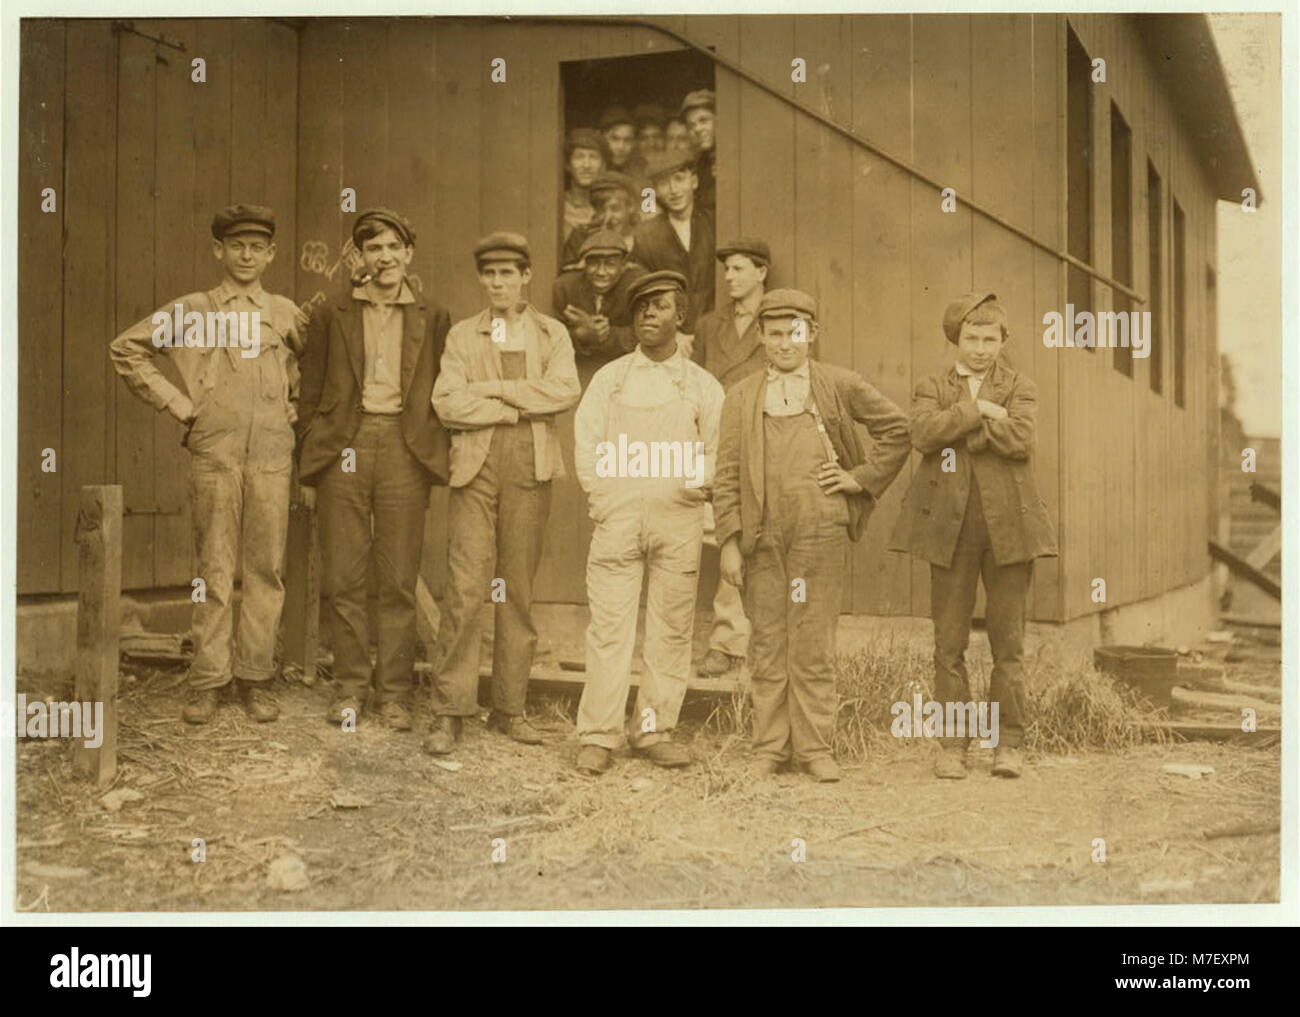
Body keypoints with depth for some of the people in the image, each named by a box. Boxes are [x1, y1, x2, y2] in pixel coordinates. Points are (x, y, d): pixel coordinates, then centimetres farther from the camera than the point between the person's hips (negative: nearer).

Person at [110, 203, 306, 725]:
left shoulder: (285, 313, 13)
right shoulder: (189, 311, 8)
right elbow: (125, 349, 10)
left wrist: (295, 405, 11)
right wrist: (175, 401, 5)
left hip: (272, 453, 2)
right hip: (213, 452, -2)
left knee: (266, 568, 1)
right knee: (214, 569, -1)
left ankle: (255, 677, 9)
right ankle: (206, 681, 6)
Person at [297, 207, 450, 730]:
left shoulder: (433, 318, 12)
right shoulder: (332, 315, 12)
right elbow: (311, 392, 11)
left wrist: (441, 458, 3)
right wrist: (307, 469, 5)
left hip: (404, 447, 0)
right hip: (344, 448, 1)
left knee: (399, 581, 1)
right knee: (342, 578, 1)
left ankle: (394, 692, 10)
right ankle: (350, 686, 13)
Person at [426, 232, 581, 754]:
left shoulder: (552, 334, 14)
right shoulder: (462, 335, 14)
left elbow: (564, 391, -5)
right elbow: (447, 402, -1)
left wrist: (493, 388, -7)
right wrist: (519, 408, -7)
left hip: (530, 470, 1)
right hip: (475, 467, -1)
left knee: (519, 591, 3)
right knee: (467, 587, -9)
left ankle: (509, 708, 11)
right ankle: (450, 712, -4)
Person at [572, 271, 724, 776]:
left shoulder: (701, 384, 11)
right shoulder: (609, 377, 12)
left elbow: (720, 448, 10)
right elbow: (585, 439, 8)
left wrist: (692, 485, -5)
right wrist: (600, 495, -3)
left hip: (678, 518, 1)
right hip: (617, 515, -1)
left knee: (672, 627, 2)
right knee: (609, 624, -4)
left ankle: (654, 730, 12)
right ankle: (598, 736, 0)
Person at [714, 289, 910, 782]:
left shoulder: (839, 386, 9)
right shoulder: (742, 397, 12)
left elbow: (898, 430, 14)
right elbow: (727, 475, 8)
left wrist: (862, 478, 6)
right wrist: (729, 541, 1)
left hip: (819, 529, -1)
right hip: (761, 533, 2)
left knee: (814, 643, 0)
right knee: (768, 643, 5)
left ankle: (815, 748, 8)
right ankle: (770, 746, 13)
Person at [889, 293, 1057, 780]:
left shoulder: (1020, 386, 11)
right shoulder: (931, 388, 12)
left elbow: (1019, 439, -10)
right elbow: (923, 433, -10)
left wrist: (959, 428, -8)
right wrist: (980, 410, -11)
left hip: (1008, 524, 0)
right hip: (949, 525, 0)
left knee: (1008, 640, 2)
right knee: (949, 643, 2)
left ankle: (1008, 744, 11)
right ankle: (952, 745, 10)